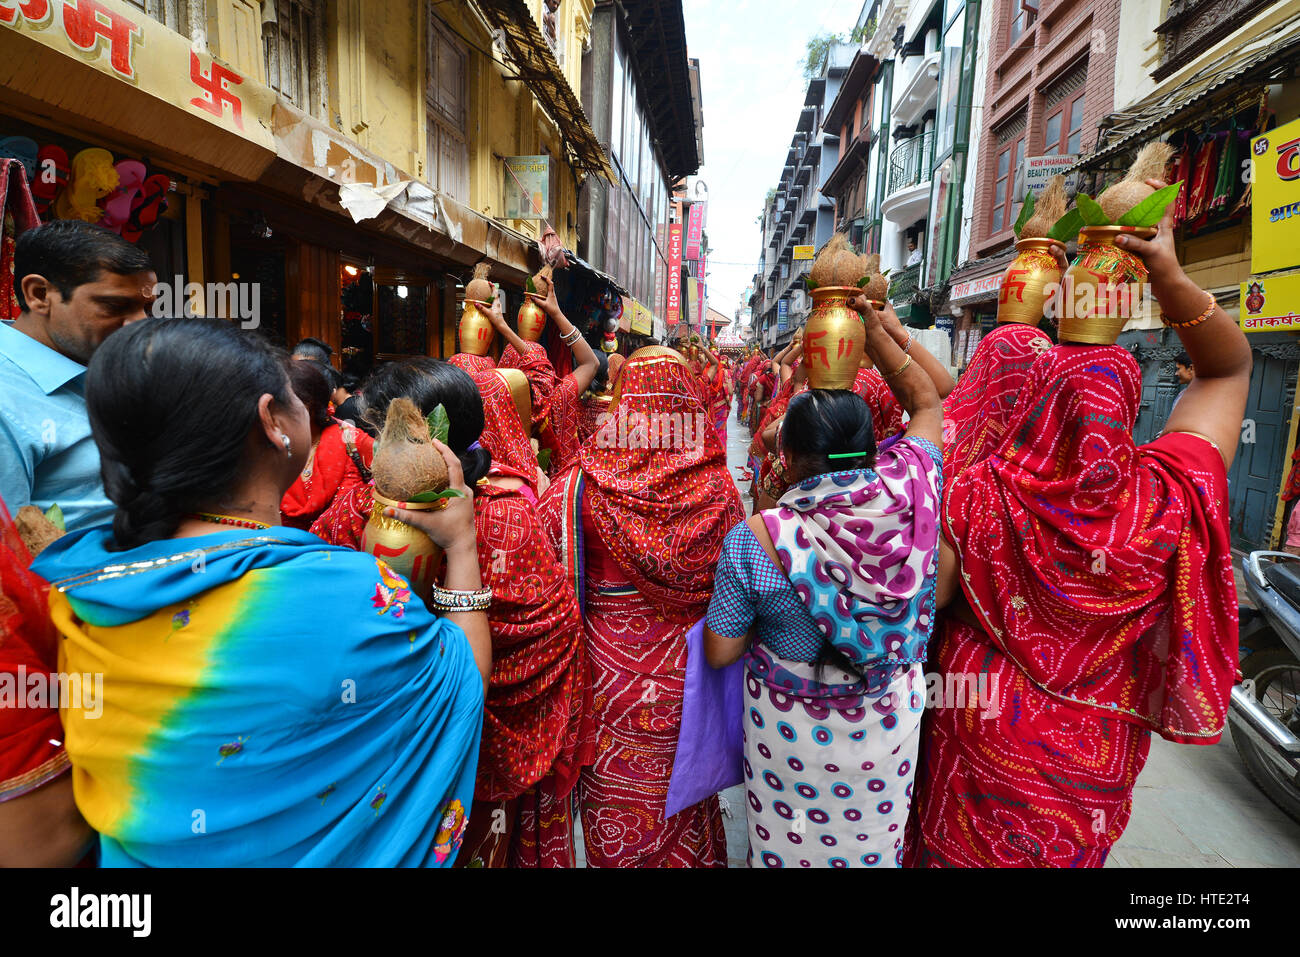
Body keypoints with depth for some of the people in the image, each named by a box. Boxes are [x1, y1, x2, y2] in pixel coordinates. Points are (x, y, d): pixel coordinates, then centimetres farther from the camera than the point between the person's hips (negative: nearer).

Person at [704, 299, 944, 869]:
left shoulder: (754, 539, -26)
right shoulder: (910, 488, -20)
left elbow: (720, 652, -15)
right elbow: (928, 403, 1)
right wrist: (873, 328, 0)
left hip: (791, 726, -3)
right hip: (890, 719, 3)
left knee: (789, 845, 25)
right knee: (874, 842, 30)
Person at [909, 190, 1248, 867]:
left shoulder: (975, 498, -25)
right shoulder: (1167, 496, -17)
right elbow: (1229, 368, -4)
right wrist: (1171, 278, -15)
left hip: (981, 730, -2)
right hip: (1095, 756, 3)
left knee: (961, 846, 23)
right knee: (1067, 851, 30)